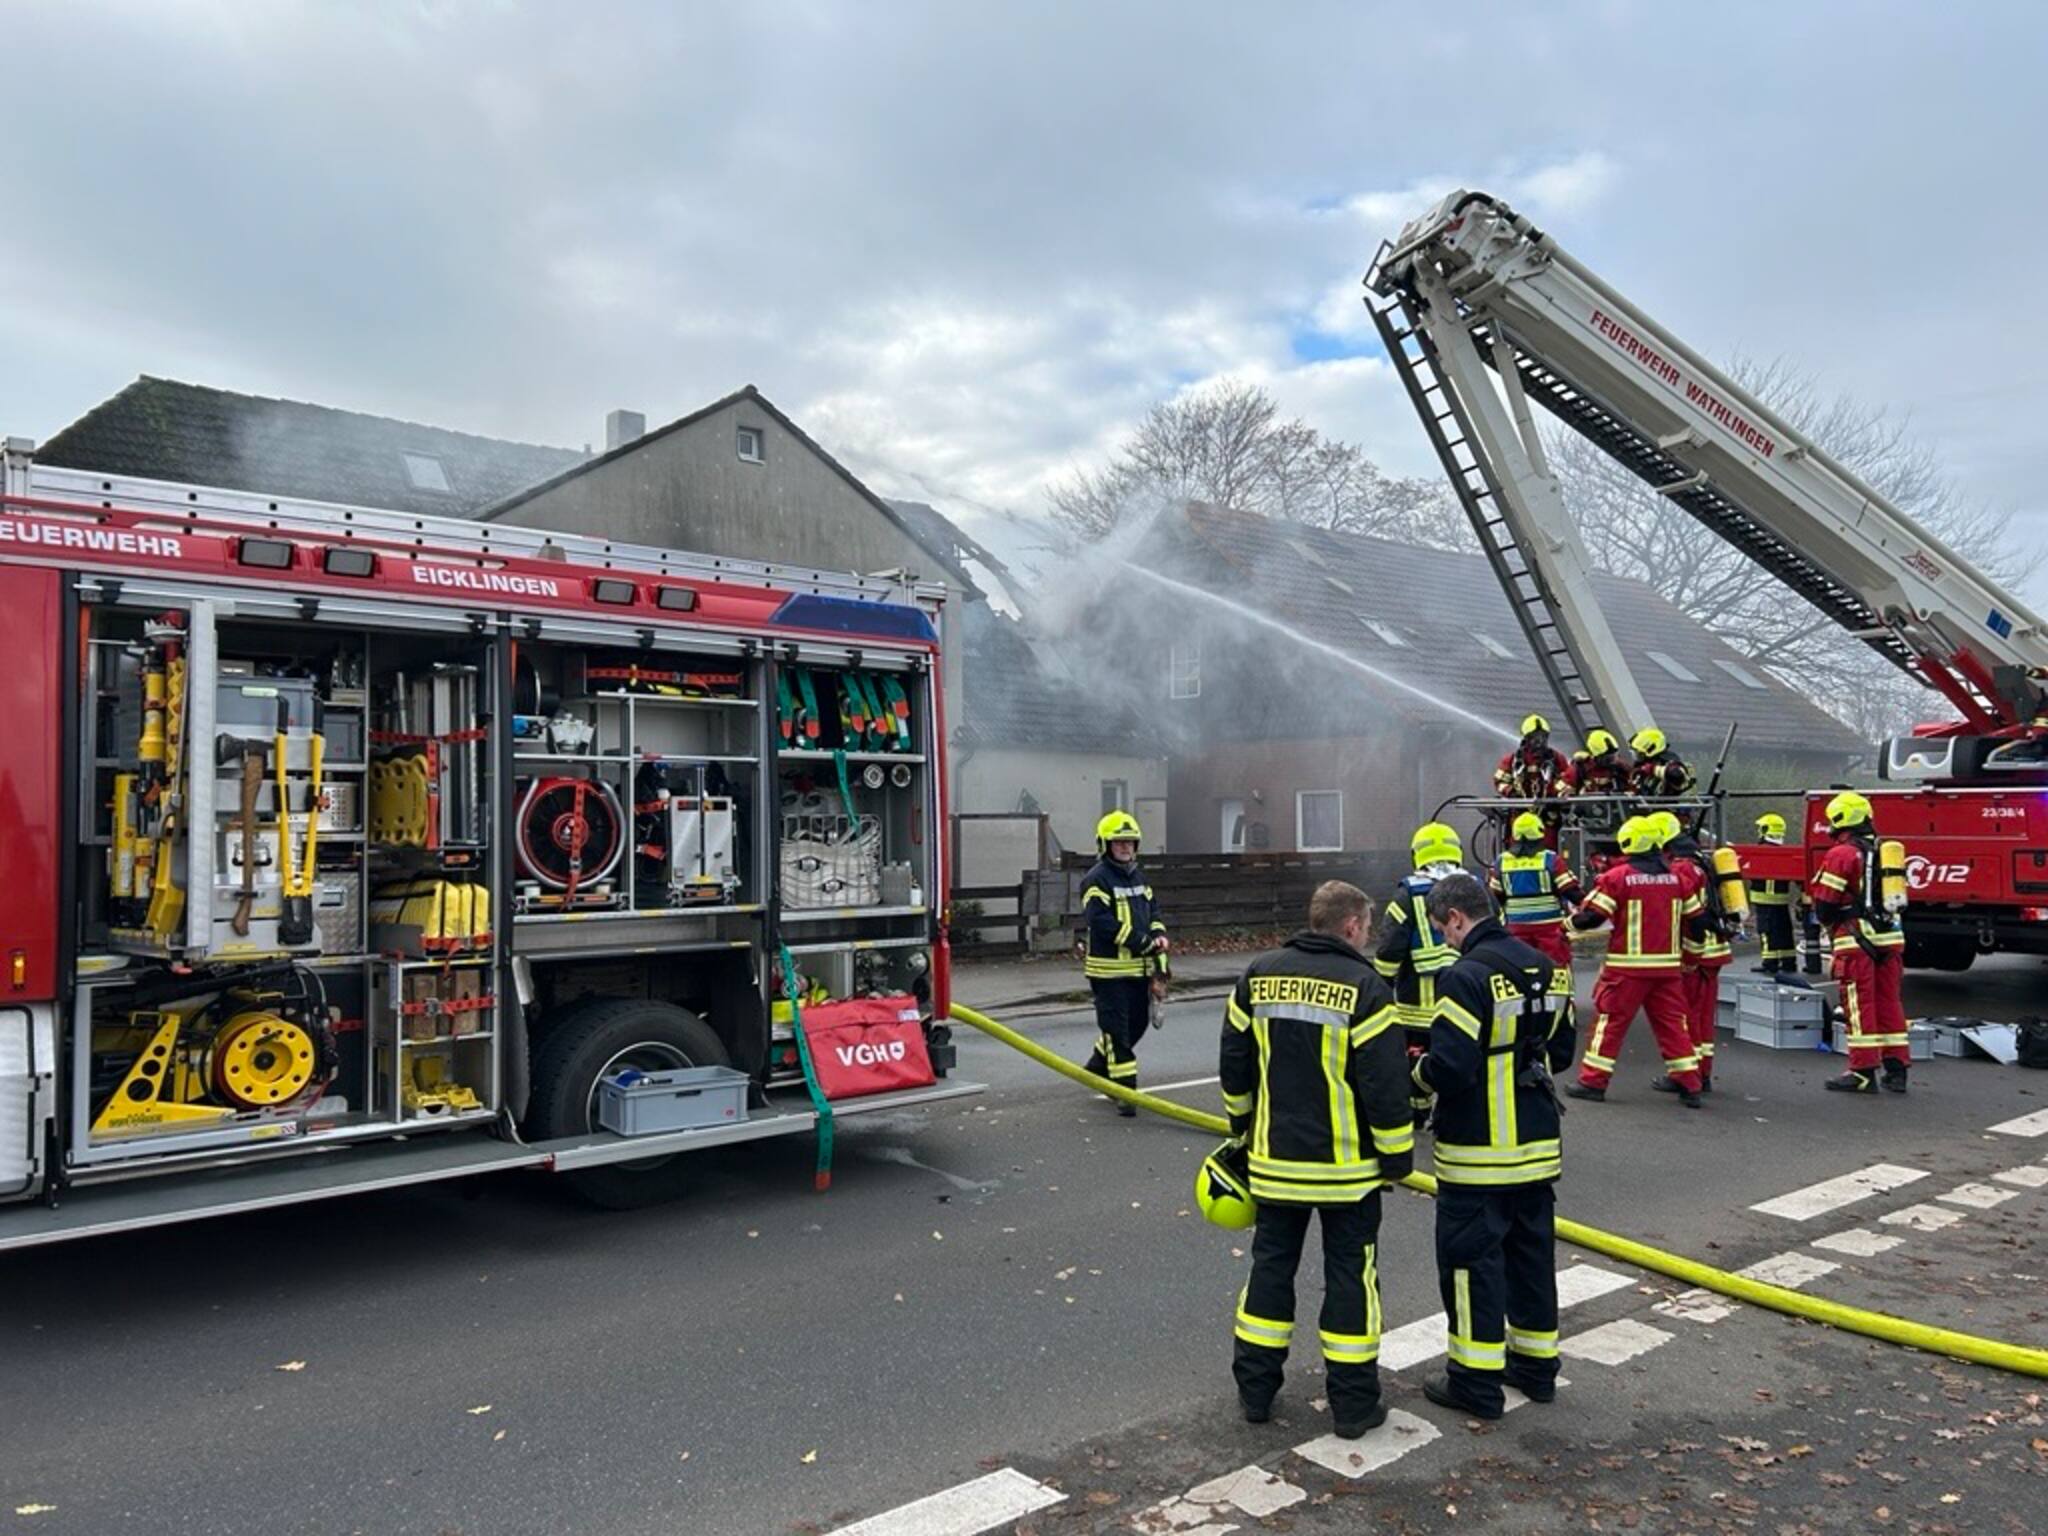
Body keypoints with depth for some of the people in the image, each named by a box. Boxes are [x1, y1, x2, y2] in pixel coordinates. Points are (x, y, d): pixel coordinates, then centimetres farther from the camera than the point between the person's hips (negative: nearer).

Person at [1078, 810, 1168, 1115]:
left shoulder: (1138, 876, 15)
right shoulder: (1096, 879, -11)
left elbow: (1152, 909, 19)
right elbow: (1102, 921, -21)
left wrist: (1158, 934, -2)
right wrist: (1142, 941, -22)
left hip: (1138, 966, 8)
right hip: (1109, 967, -8)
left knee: (1138, 1023, 16)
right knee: (1116, 1029, -4)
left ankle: (1098, 1067, 36)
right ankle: (1125, 1090, 1)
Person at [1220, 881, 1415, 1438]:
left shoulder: (1258, 976, 1)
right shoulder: (1363, 986, -14)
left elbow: (1234, 1065, 8)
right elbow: (1386, 1085, -14)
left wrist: (1243, 1127, 21)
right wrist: (1397, 1156, -3)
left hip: (1274, 1159, 4)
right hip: (1346, 1164, -4)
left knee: (1271, 1265, 14)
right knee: (1350, 1275, 8)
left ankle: (1255, 1388, 22)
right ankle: (1353, 1402, 16)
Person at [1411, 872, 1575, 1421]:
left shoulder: (1467, 976, -21)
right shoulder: (1546, 968, 5)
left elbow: (1449, 1068, -25)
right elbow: (1561, 1051, 13)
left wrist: (1420, 1074, -5)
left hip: (1479, 1154, -8)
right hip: (1539, 1145, 8)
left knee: (1471, 1258, 3)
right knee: (1533, 1252, 18)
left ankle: (1478, 1382, 11)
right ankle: (1536, 1365, 30)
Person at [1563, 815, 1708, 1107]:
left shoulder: (1616, 877, -10)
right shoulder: (1676, 877, 5)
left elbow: (1590, 916, -11)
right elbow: (1697, 917, 11)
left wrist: (1572, 921, 8)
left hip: (1628, 966, -4)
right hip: (1667, 965, 4)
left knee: (1610, 1021, 3)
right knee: (1673, 1023, 11)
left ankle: (1593, 1081, 7)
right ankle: (1689, 1086, 11)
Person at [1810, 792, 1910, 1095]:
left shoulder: (1841, 854, -10)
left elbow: (1824, 903, -10)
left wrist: (1831, 926, 8)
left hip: (1856, 939, -7)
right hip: (1889, 936, 7)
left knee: (1860, 1005, -2)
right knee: (1889, 1001, 12)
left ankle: (1863, 1072, 0)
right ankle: (1896, 1069, 16)